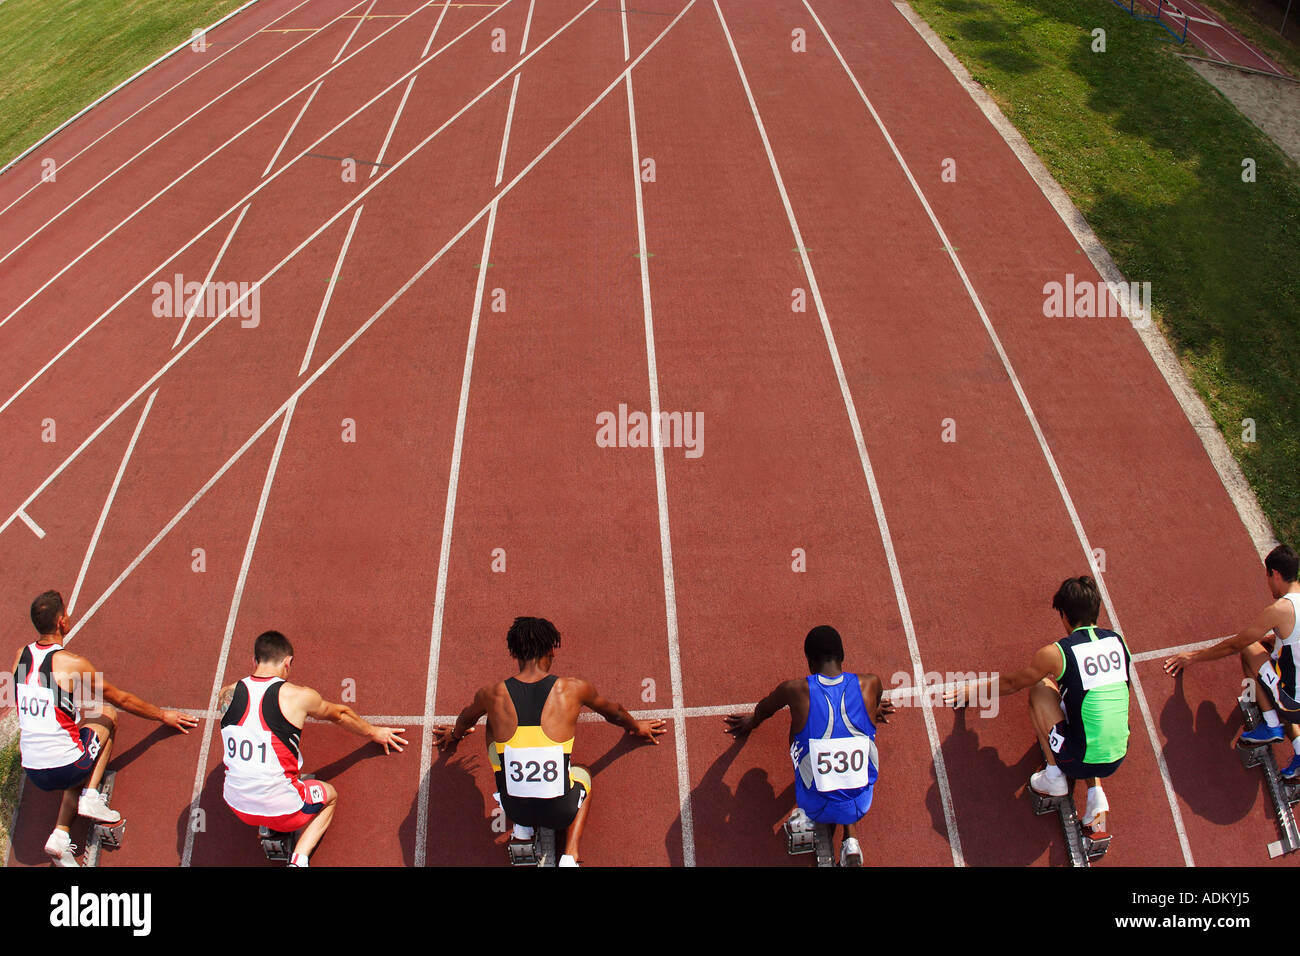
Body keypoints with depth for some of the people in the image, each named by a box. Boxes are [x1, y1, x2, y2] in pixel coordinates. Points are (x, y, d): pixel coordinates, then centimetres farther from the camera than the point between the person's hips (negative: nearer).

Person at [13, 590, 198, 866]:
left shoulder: (21, 657, 4)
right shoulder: (72, 664, -14)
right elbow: (121, 700, -2)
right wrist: (163, 715, 13)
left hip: (32, 772, 6)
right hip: (64, 768, -6)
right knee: (108, 714, 16)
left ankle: (60, 834, 15)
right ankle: (90, 797, 8)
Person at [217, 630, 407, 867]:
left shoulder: (226, 694, -2)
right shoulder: (298, 697, -10)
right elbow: (340, 714, 11)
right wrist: (374, 732, 30)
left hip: (236, 806, 4)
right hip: (279, 809, -4)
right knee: (330, 796, 27)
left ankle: (268, 829, 14)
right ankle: (298, 860, 4)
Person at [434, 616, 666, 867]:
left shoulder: (493, 694, -6)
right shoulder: (573, 689, -8)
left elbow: (467, 717, 21)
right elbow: (614, 712, 15)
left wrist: (454, 735, 45)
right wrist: (636, 726, 38)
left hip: (513, 809, 1)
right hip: (560, 812, -1)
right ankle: (570, 856, 14)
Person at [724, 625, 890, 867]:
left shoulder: (795, 690, -9)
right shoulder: (870, 684, -6)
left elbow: (763, 710, 17)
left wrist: (750, 722, 41)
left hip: (817, 806, 0)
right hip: (860, 806, 1)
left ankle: (805, 814, 12)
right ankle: (850, 835, 18)